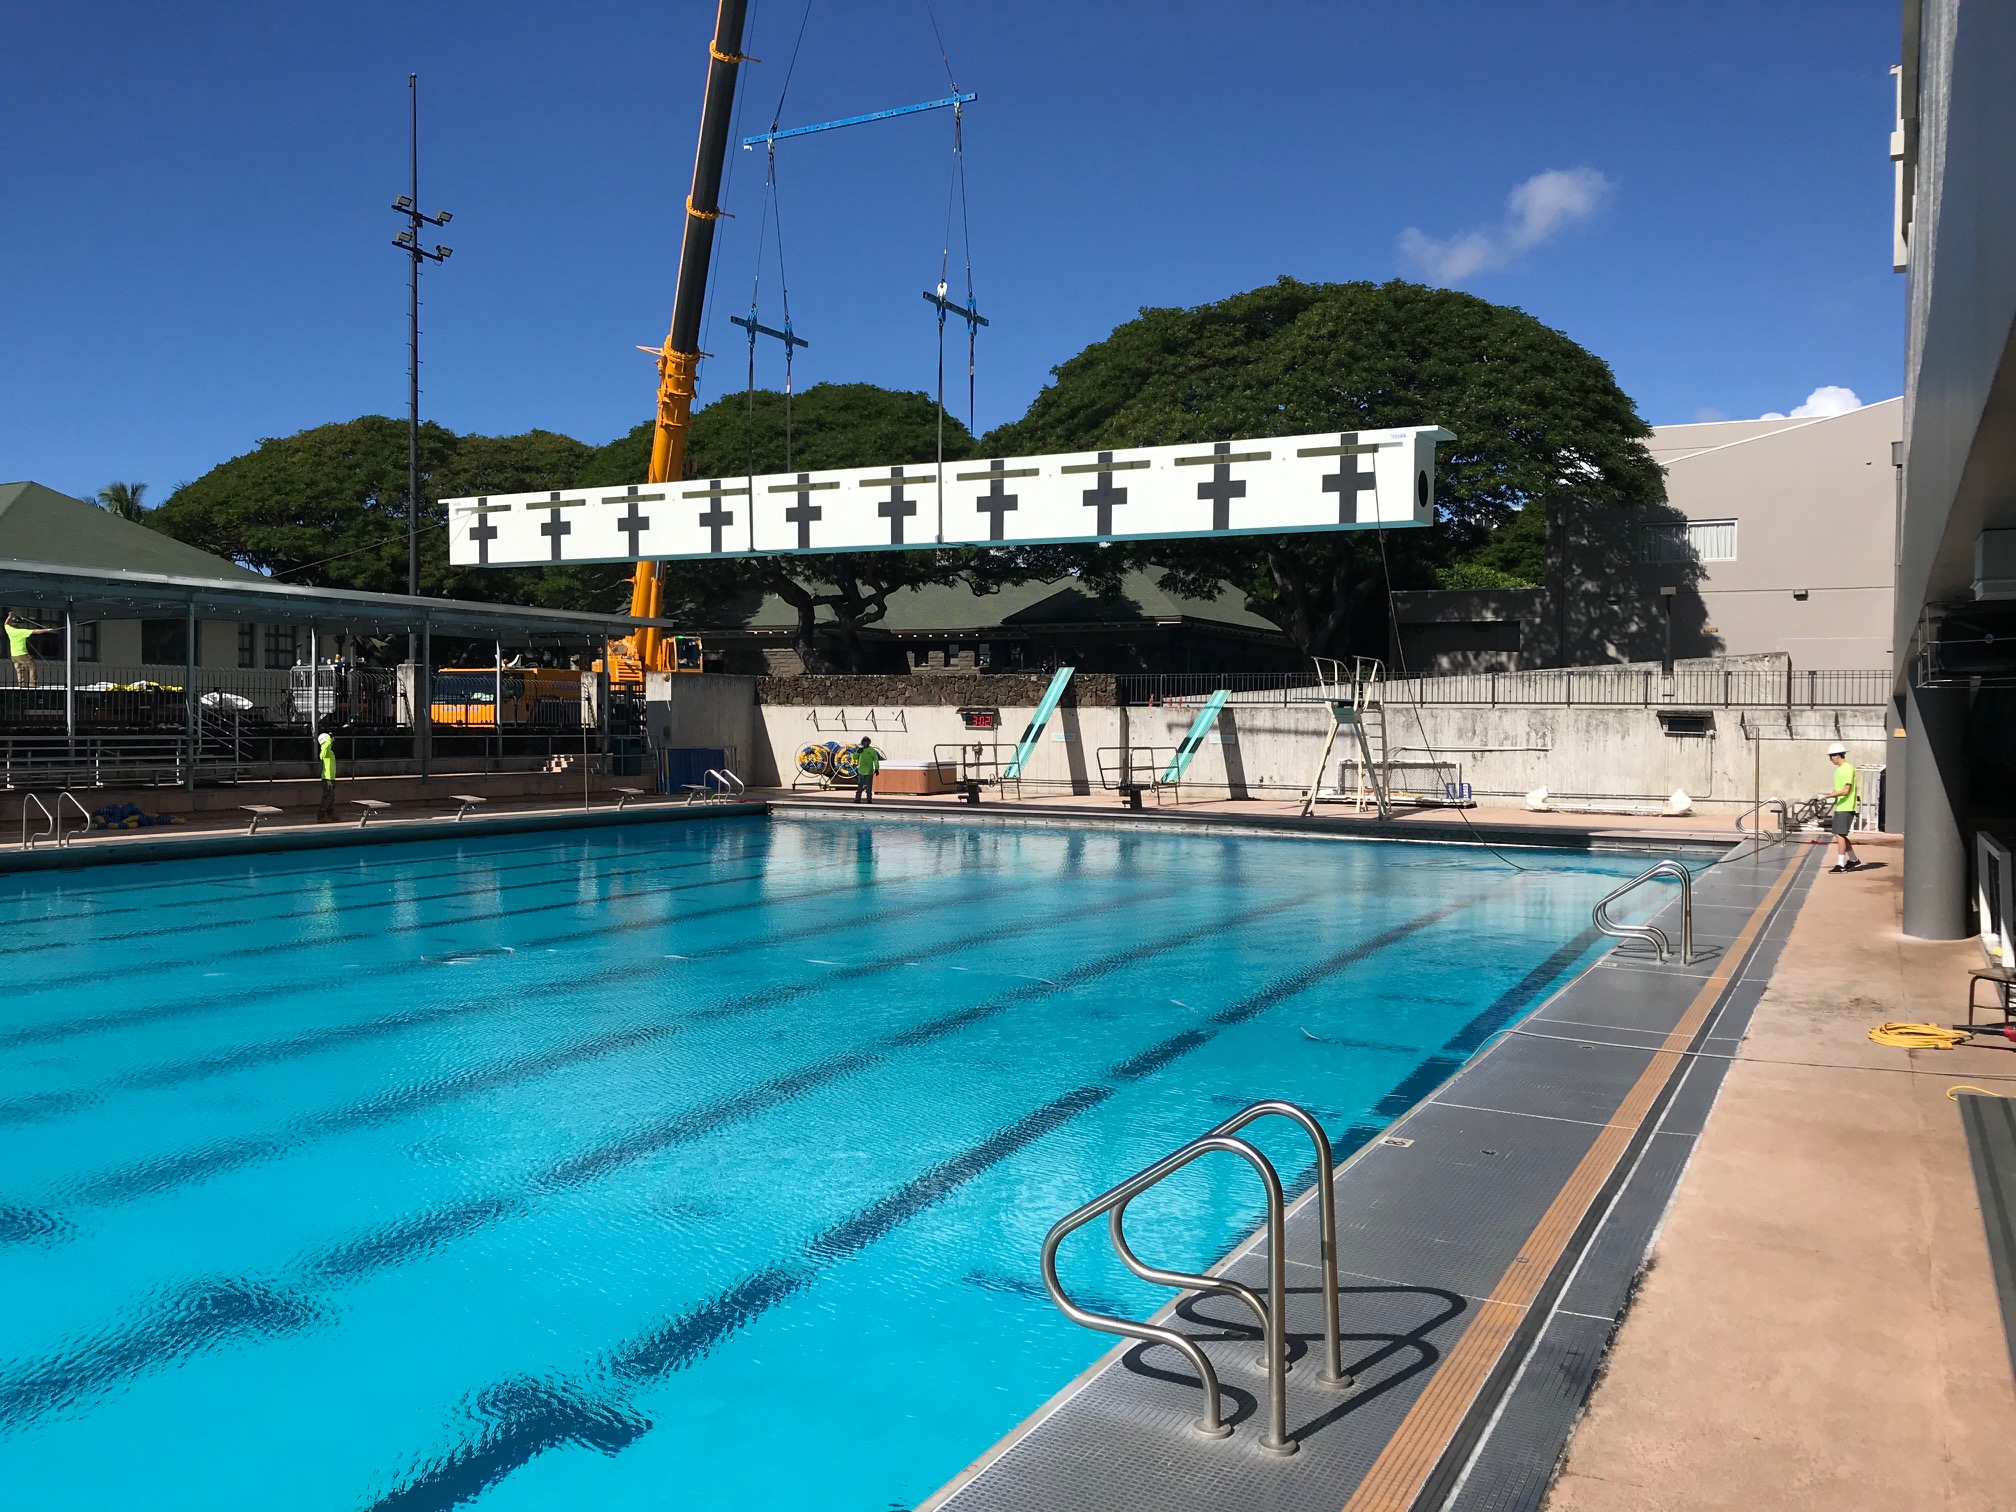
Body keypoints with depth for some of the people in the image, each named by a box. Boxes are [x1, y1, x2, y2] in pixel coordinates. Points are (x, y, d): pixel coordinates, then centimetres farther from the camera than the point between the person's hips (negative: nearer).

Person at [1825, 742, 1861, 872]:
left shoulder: (1848, 769, -14)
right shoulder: (1840, 769, 16)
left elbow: (1846, 790, -20)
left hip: (1846, 808, -10)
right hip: (1840, 807, 10)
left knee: (1840, 835, -11)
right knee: (1839, 835, 14)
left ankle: (1840, 864, -10)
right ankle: (1853, 859, 26)